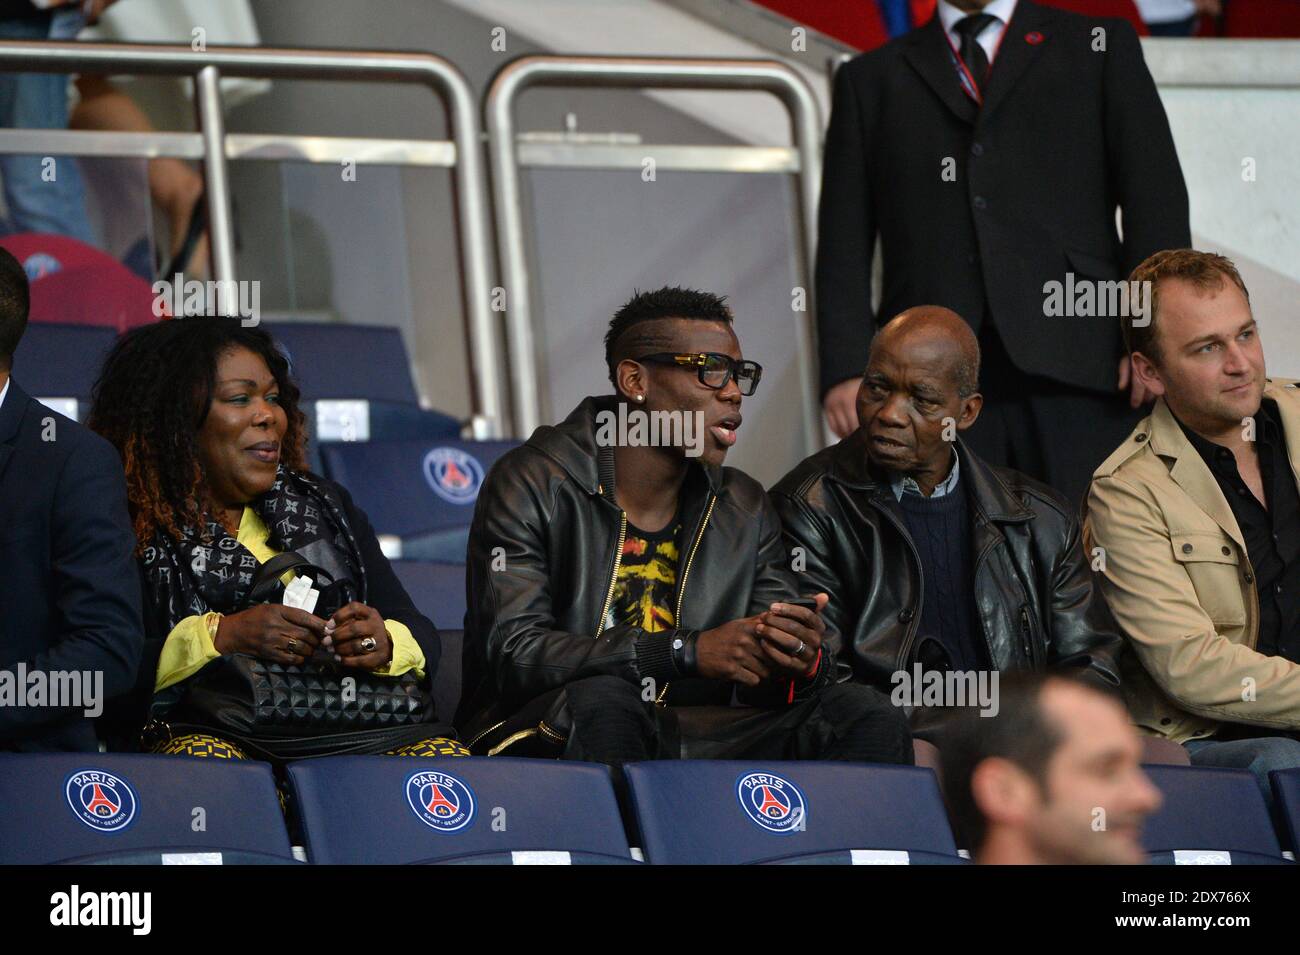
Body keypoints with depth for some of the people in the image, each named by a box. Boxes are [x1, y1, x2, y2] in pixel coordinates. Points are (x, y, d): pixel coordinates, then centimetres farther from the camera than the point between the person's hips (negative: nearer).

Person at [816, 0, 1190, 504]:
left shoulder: (1101, 48, 16)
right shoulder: (869, 80, 19)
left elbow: (1156, 198, 6)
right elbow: (844, 244, 13)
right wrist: (846, 369, -2)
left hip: (1077, 369, -1)